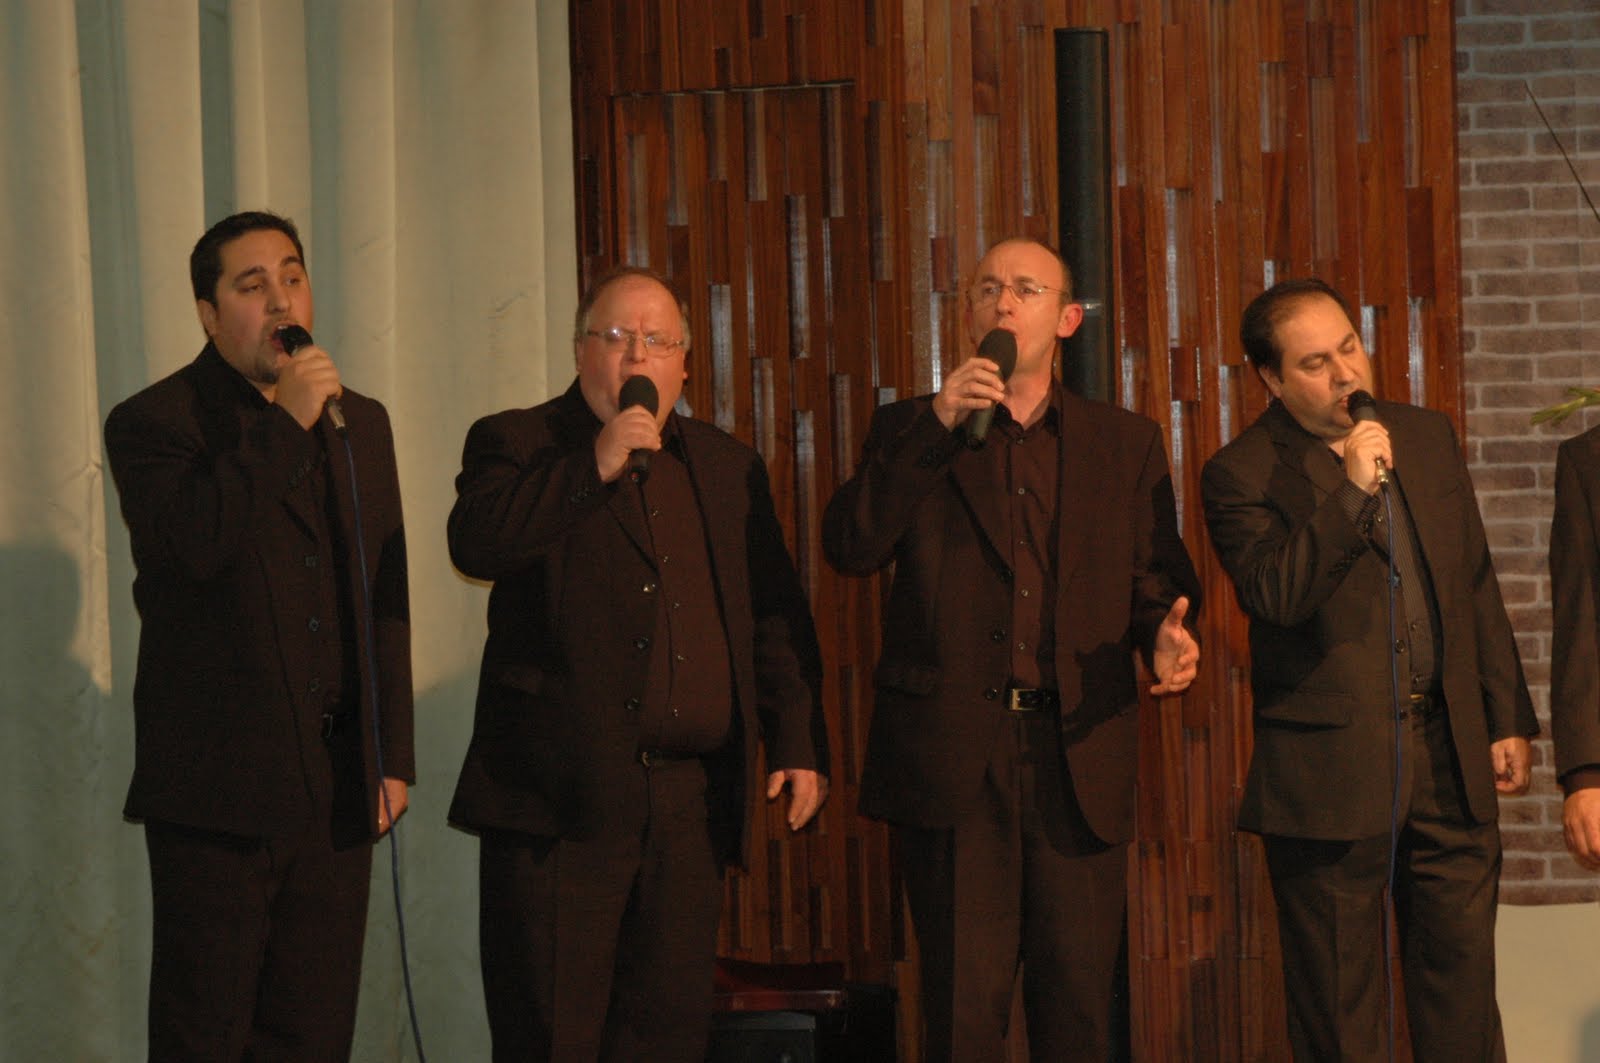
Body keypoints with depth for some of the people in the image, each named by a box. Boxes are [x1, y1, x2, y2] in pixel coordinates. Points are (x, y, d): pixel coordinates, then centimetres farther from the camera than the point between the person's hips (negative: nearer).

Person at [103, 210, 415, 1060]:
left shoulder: (361, 424, 15)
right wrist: (285, 426, -18)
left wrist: (392, 759, 11)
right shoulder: (152, 423, -2)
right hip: (220, 790, -5)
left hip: (336, 790, 5)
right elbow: (190, 544, -23)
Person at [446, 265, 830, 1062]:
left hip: (690, 803, 4)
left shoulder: (728, 466, 17)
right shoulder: (516, 444, 5)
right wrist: (597, 465, -17)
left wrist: (799, 743, 9)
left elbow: (775, 617, 17)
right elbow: (476, 545, -15)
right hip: (560, 795, -4)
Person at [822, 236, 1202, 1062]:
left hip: (1079, 757, 1)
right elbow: (850, 548, -6)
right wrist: (938, 427, -13)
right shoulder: (912, 431, 10)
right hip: (952, 754, -1)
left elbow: (1155, 583, 14)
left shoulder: (1126, 445, 15)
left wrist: (1165, 635, -9)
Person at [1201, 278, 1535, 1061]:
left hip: (1448, 756, 5)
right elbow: (1275, 596, -23)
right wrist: (1351, 491, -27)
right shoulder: (1241, 476, -8)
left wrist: (1507, 719, 14)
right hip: (1333, 773, -5)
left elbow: (1476, 587, 15)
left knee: (1462, 980, 10)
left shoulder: (1427, 437, 10)